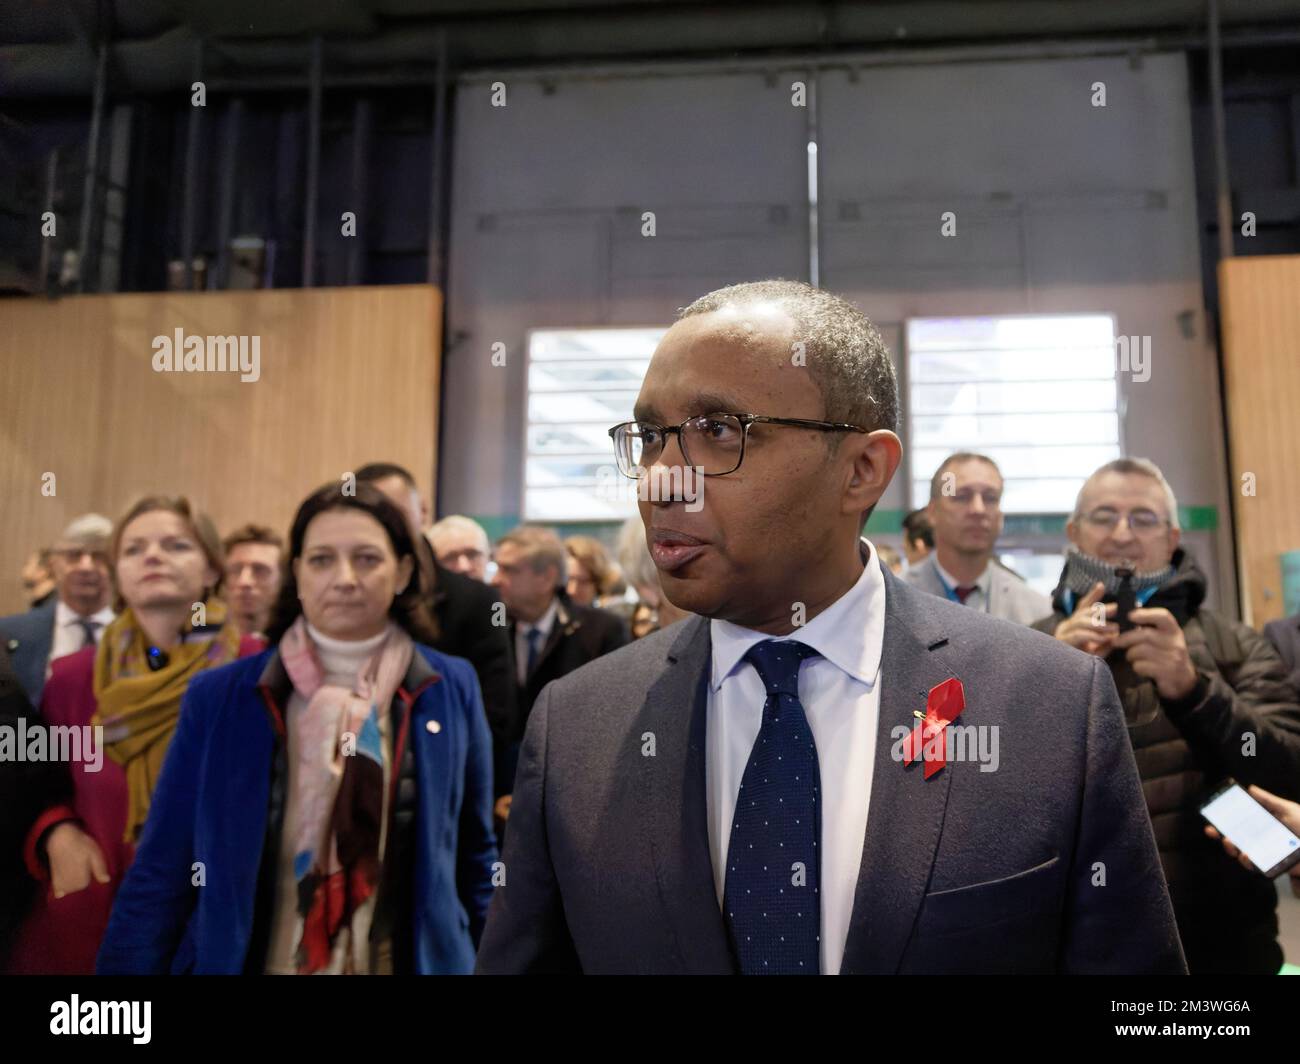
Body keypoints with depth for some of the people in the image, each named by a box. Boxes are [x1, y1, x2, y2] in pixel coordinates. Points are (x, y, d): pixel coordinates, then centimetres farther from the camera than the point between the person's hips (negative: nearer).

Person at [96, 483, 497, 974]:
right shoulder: (218, 696, -9)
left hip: (414, 959, 1)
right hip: (248, 960, 0)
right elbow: (159, 877, -5)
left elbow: (475, 857, 2)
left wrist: (486, 961, 4)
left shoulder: (452, 689, -7)